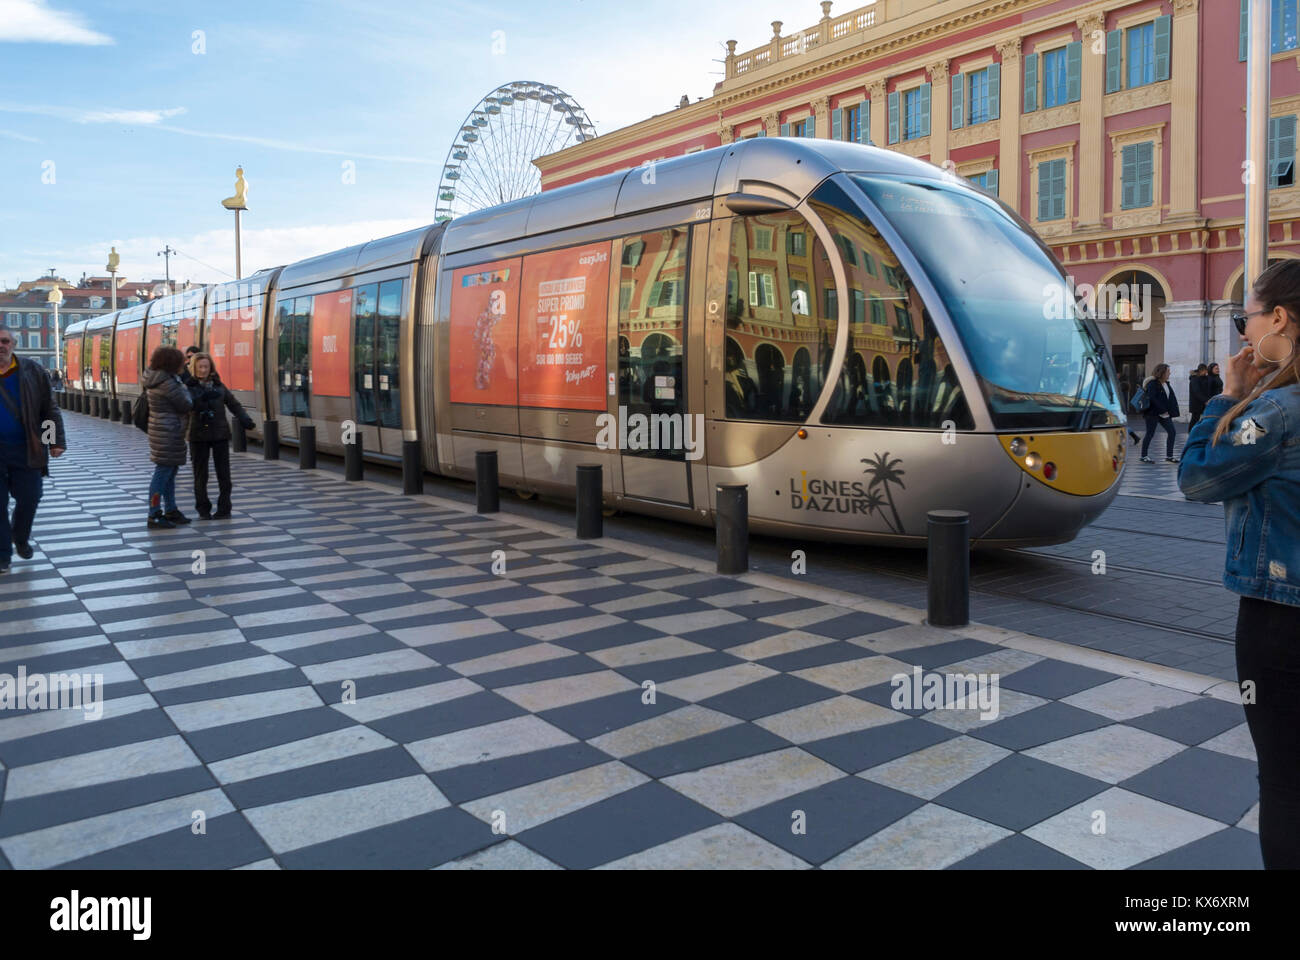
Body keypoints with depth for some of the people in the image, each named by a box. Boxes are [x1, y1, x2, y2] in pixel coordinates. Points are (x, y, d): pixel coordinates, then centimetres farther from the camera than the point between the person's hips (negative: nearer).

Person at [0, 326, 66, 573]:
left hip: (26, 449, 1)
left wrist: (57, 441, -3)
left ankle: (21, 539, 34)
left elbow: (50, 409, 3)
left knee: (29, 498, 7)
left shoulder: (33, 371, 0)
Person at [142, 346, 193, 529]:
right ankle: (154, 517, -1)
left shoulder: (154, 379, 9)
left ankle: (170, 511, 27)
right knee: (163, 473, -6)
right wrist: (184, 389, 4)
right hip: (168, 433, -10)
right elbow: (186, 405, -14)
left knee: (170, 473, 17)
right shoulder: (167, 382, -21)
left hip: (160, 430, 10)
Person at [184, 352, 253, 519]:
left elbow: (233, 404, 7)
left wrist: (245, 420, -7)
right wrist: (204, 396, -35)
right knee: (200, 475, 4)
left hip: (220, 434, 2)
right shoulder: (189, 386, -2)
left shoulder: (218, 385, 5)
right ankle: (203, 510, 15)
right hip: (198, 436, -2)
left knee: (223, 473, 2)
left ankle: (224, 509, 11)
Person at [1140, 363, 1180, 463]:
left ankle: (1169, 456, 7)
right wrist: (1162, 410, -21)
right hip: (1153, 413, -8)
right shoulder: (1152, 383, -13)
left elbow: (1171, 397, 14)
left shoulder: (1166, 383, 12)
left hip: (1164, 413, 8)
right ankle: (1144, 456, 8)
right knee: (1150, 433, -2)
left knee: (1172, 432, 2)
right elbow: (1152, 398, -21)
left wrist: (1172, 411, 2)